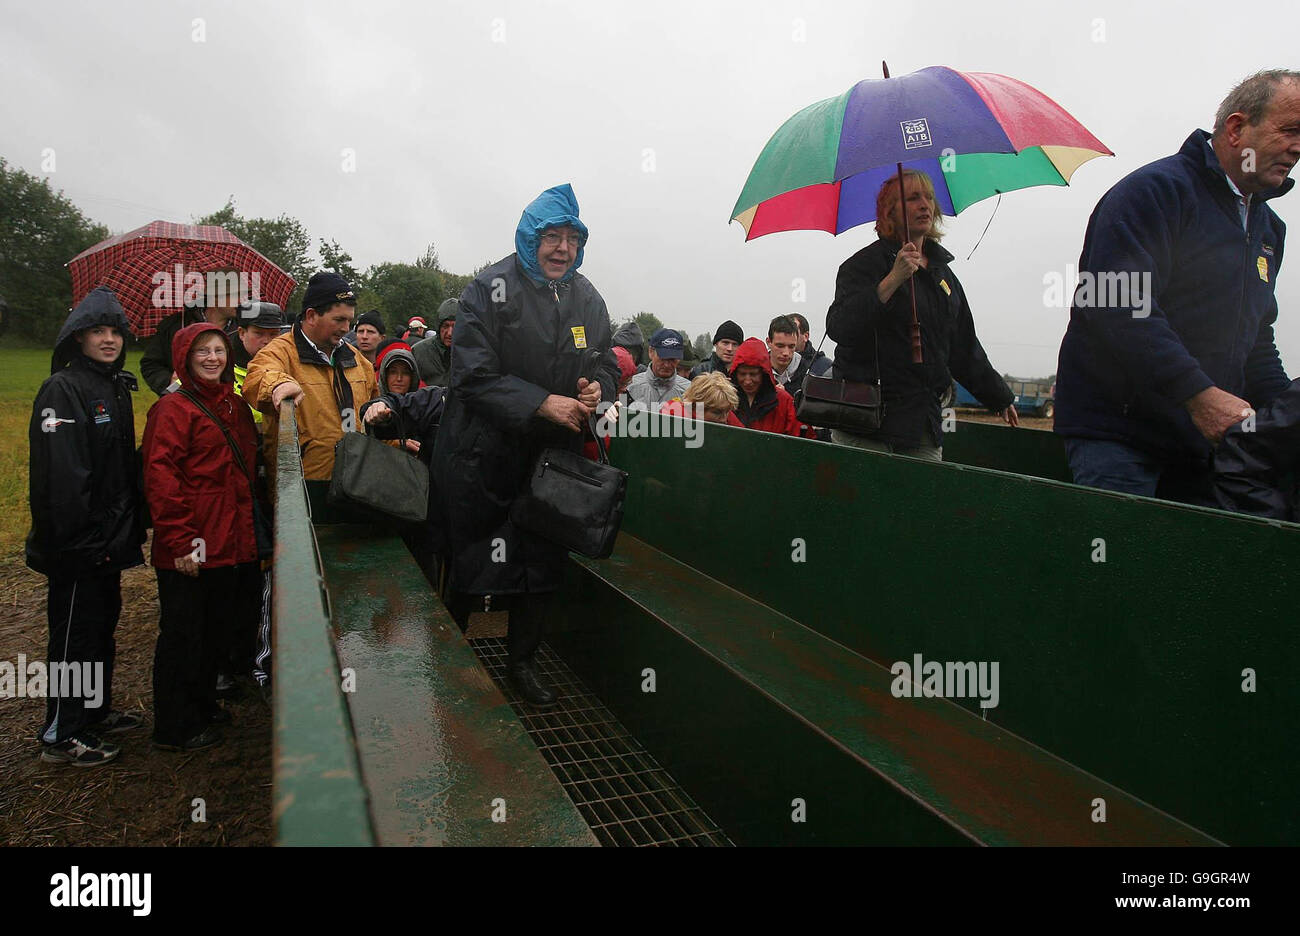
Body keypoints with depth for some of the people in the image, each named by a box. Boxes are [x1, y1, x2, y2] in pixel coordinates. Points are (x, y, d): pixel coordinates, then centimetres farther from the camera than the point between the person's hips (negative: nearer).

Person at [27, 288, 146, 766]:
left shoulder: (116, 386, 11)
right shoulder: (62, 389, -16)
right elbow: (58, 473, -23)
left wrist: (130, 526, 14)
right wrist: (79, 538, -23)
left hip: (108, 539, 9)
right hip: (78, 546, -9)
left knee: (102, 624, 19)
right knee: (74, 634, 3)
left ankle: (96, 712, 35)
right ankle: (61, 736, 17)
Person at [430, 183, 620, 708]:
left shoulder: (587, 299, 8)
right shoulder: (491, 289, -10)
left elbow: (606, 366, 14)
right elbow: (475, 374, -17)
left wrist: (597, 388, -10)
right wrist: (542, 402, -24)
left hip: (552, 456, 5)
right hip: (482, 456, -5)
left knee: (542, 562, 12)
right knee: (470, 564, 5)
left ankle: (521, 661, 32)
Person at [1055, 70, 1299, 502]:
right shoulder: (1155, 189, -8)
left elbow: (1256, 340, 26)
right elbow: (1120, 306, -22)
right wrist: (1200, 394, -25)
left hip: (1206, 437, 8)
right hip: (1118, 432, -8)